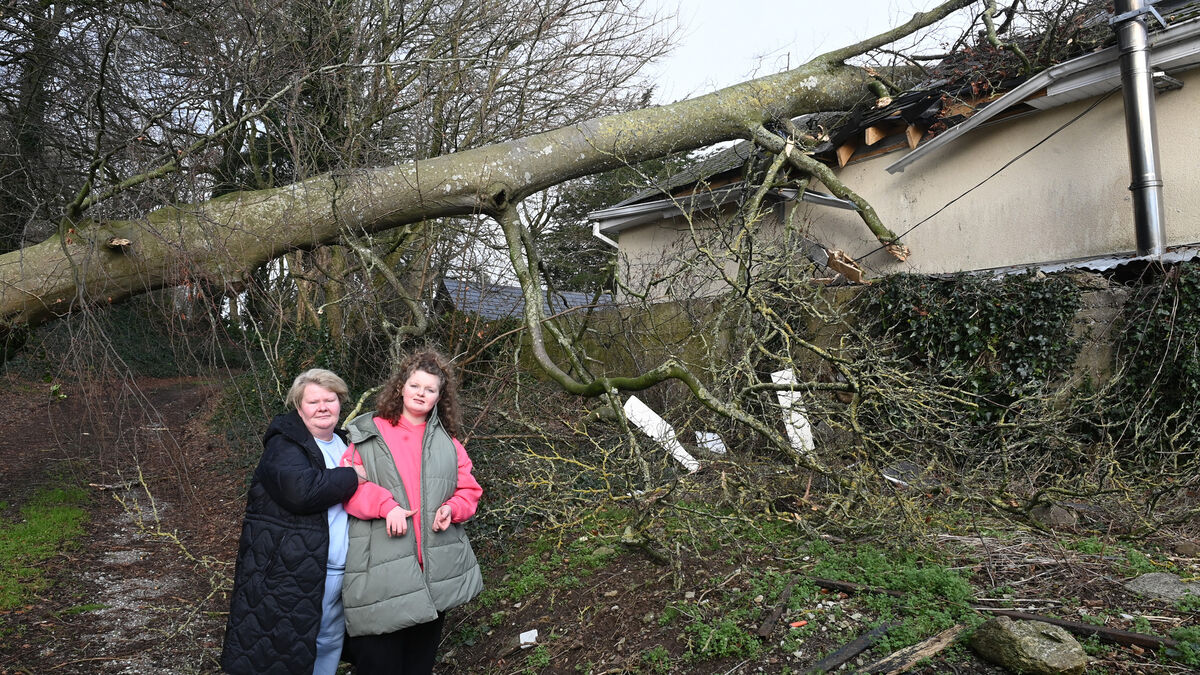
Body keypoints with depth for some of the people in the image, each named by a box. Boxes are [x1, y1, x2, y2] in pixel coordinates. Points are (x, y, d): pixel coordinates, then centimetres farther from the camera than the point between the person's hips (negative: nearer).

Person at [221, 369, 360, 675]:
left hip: (340, 569, 7)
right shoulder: (284, 446, -10)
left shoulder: (346, 443, 13)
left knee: (331, 642, 17)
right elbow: (301, 490, -30)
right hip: (292, 574, -7)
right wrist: (350, 477, -17)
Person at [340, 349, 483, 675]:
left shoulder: (447, 441, 11)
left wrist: (451, 508, -10)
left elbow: (469, 489, 11)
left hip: (437, 567, 4)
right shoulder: (368, 435, 2)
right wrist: (385, 505, -19)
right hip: (382, 568, -3)